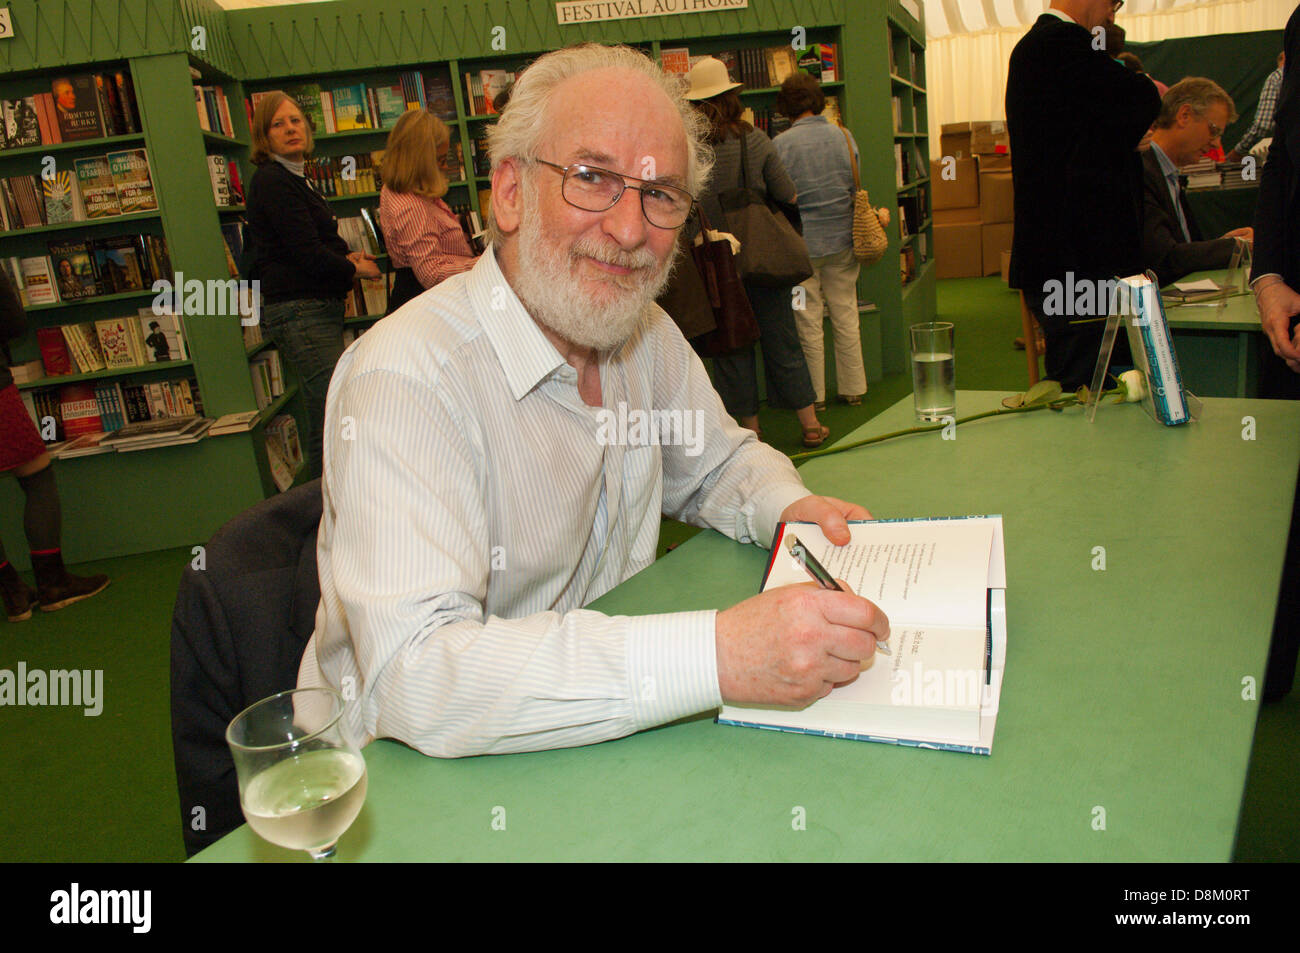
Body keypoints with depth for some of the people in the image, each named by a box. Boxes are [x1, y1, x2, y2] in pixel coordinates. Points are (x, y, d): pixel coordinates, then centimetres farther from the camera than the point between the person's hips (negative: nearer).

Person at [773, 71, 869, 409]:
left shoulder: (780, 144, -10)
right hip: (842, 239, 4)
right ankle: (853, 388, 19)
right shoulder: (844, 136, 2)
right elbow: (856, 187, 10)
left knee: (808, 322, 5)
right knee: (846, 315, 11)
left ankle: (815, 394, 12)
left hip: (801, 242, -3)